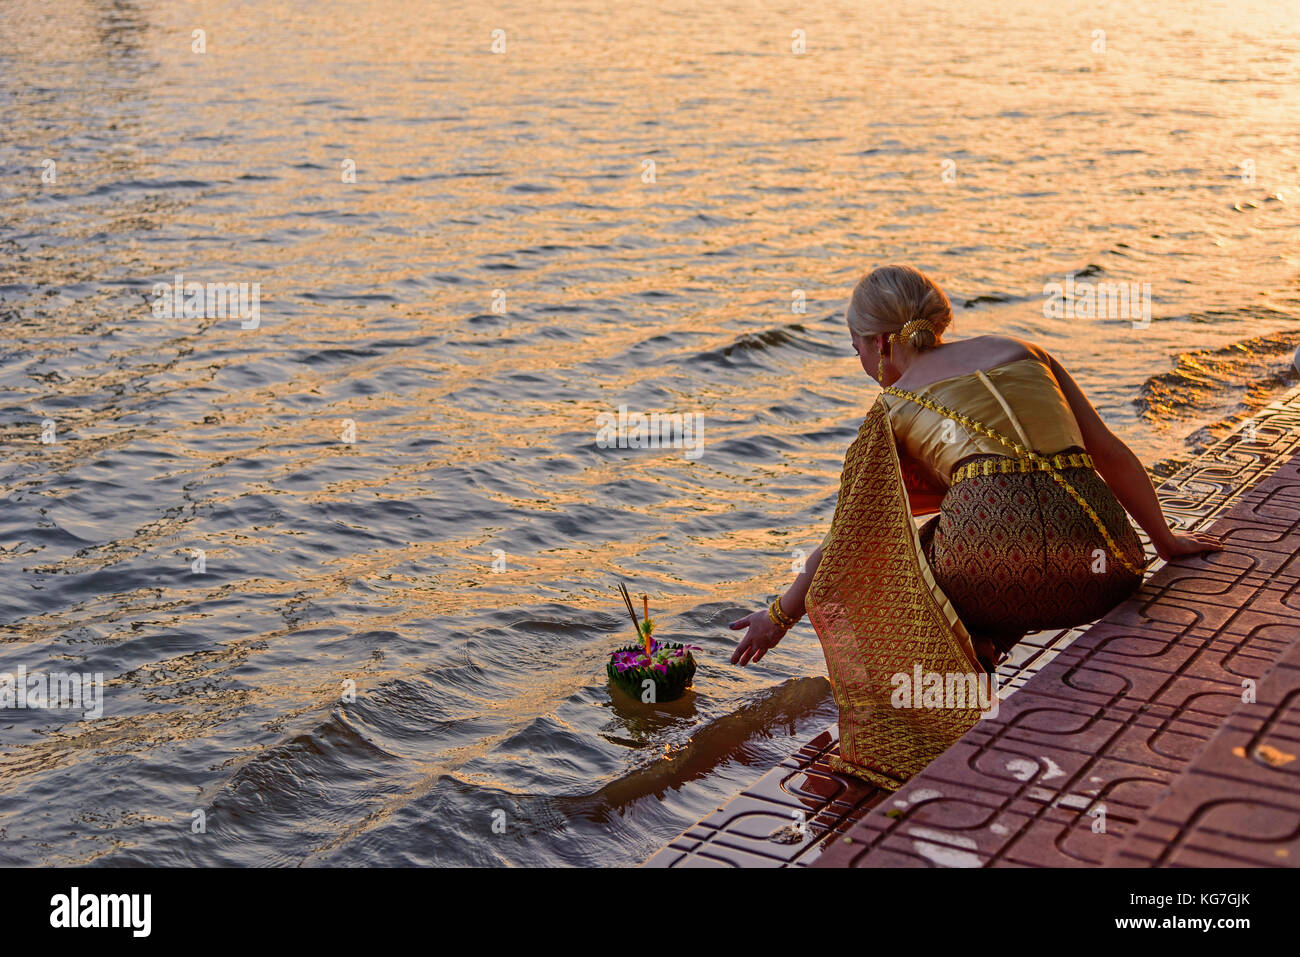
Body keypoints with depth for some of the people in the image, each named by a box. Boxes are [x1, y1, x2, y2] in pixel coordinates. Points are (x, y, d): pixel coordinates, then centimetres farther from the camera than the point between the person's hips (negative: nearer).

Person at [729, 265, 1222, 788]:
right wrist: (1164, 540, 34)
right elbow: (1112, 454, 22)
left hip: (993, 555, -5)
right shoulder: (1019, 350, 25)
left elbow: (849, 534, 18)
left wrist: (780, 615, 29)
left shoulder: (895, 406, 15)